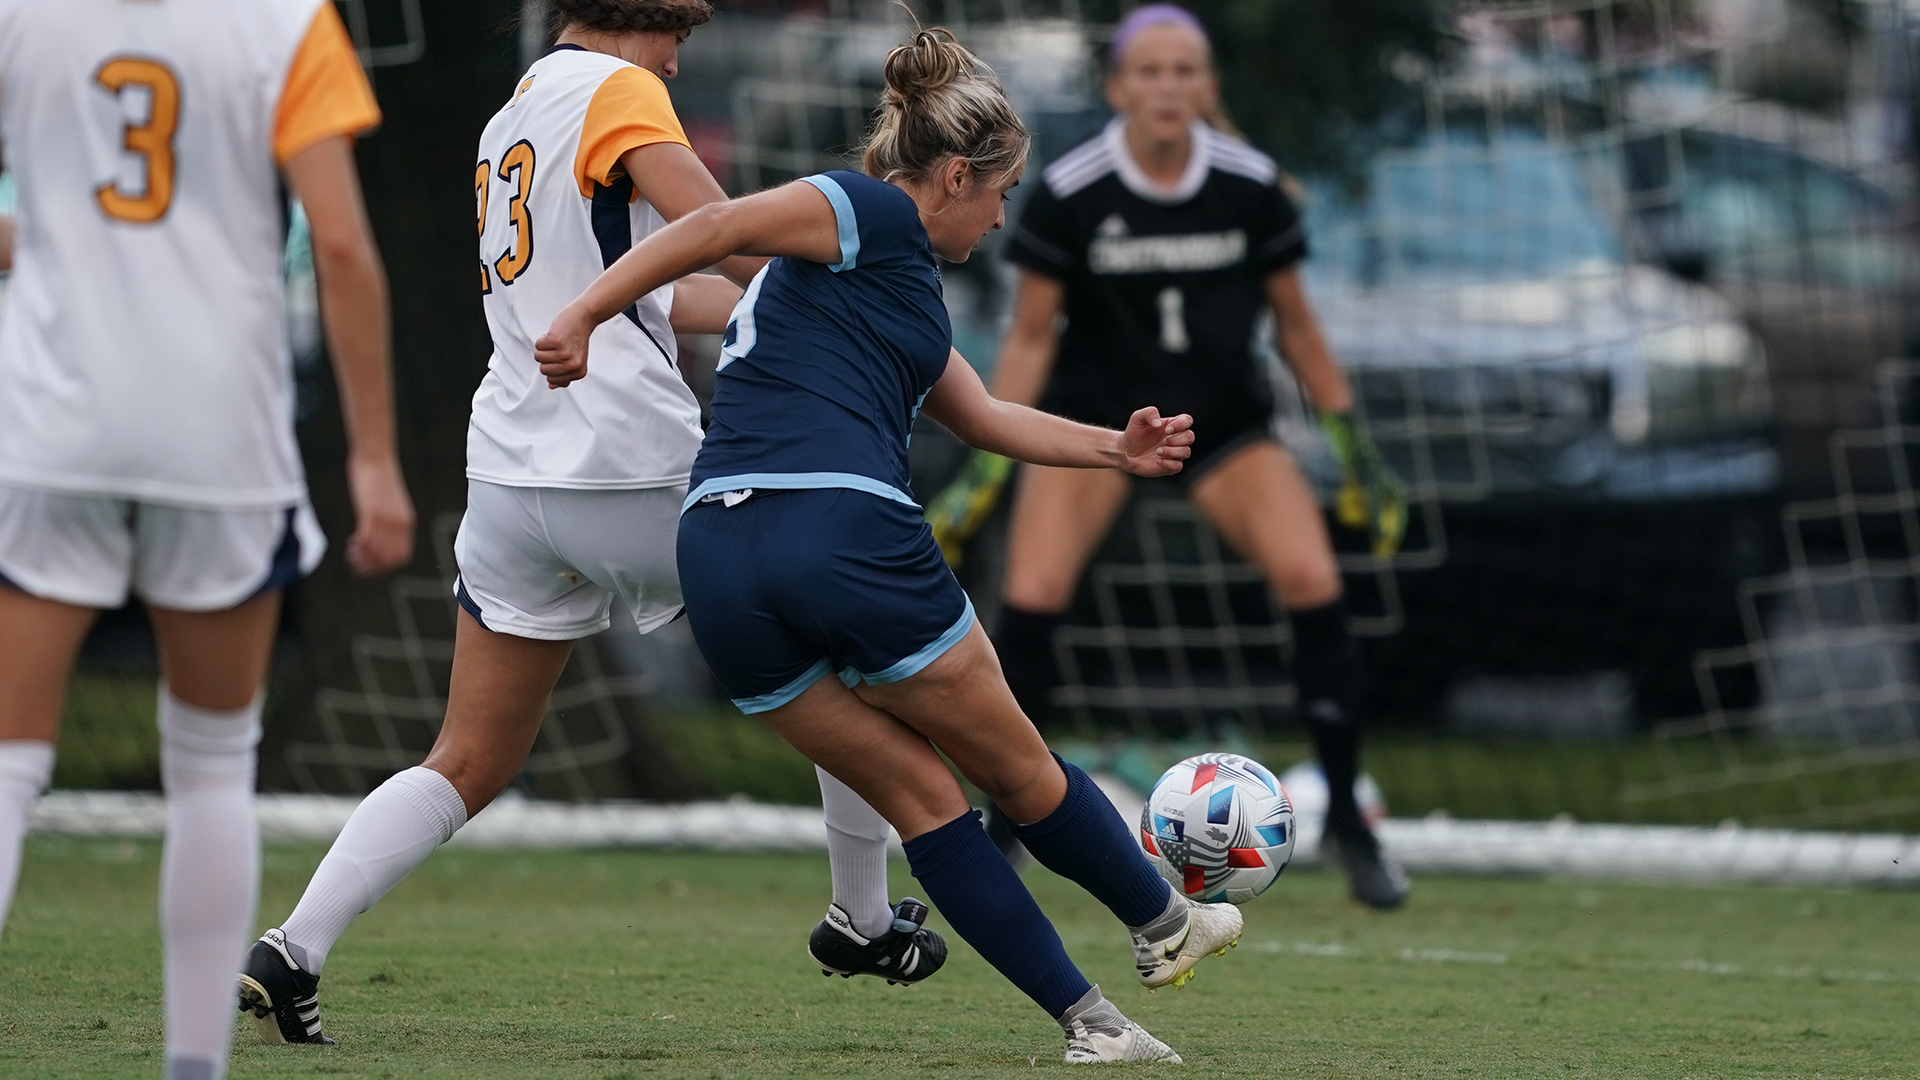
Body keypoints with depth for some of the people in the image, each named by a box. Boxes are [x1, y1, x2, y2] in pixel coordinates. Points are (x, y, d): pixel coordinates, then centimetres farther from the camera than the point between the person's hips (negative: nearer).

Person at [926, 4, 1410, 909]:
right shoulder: (1070, 192, -15)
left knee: (1312, 581, -17)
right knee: (1030, 597, -20)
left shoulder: (1251, 187, -10)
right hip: (1092, 414, -1)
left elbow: (1294, 324, 3)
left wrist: (1355, 448, 3)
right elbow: (1030, 336, -7)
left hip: (1223, 417, 1)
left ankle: (1344, 820, -2)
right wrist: (984, 470, -12)